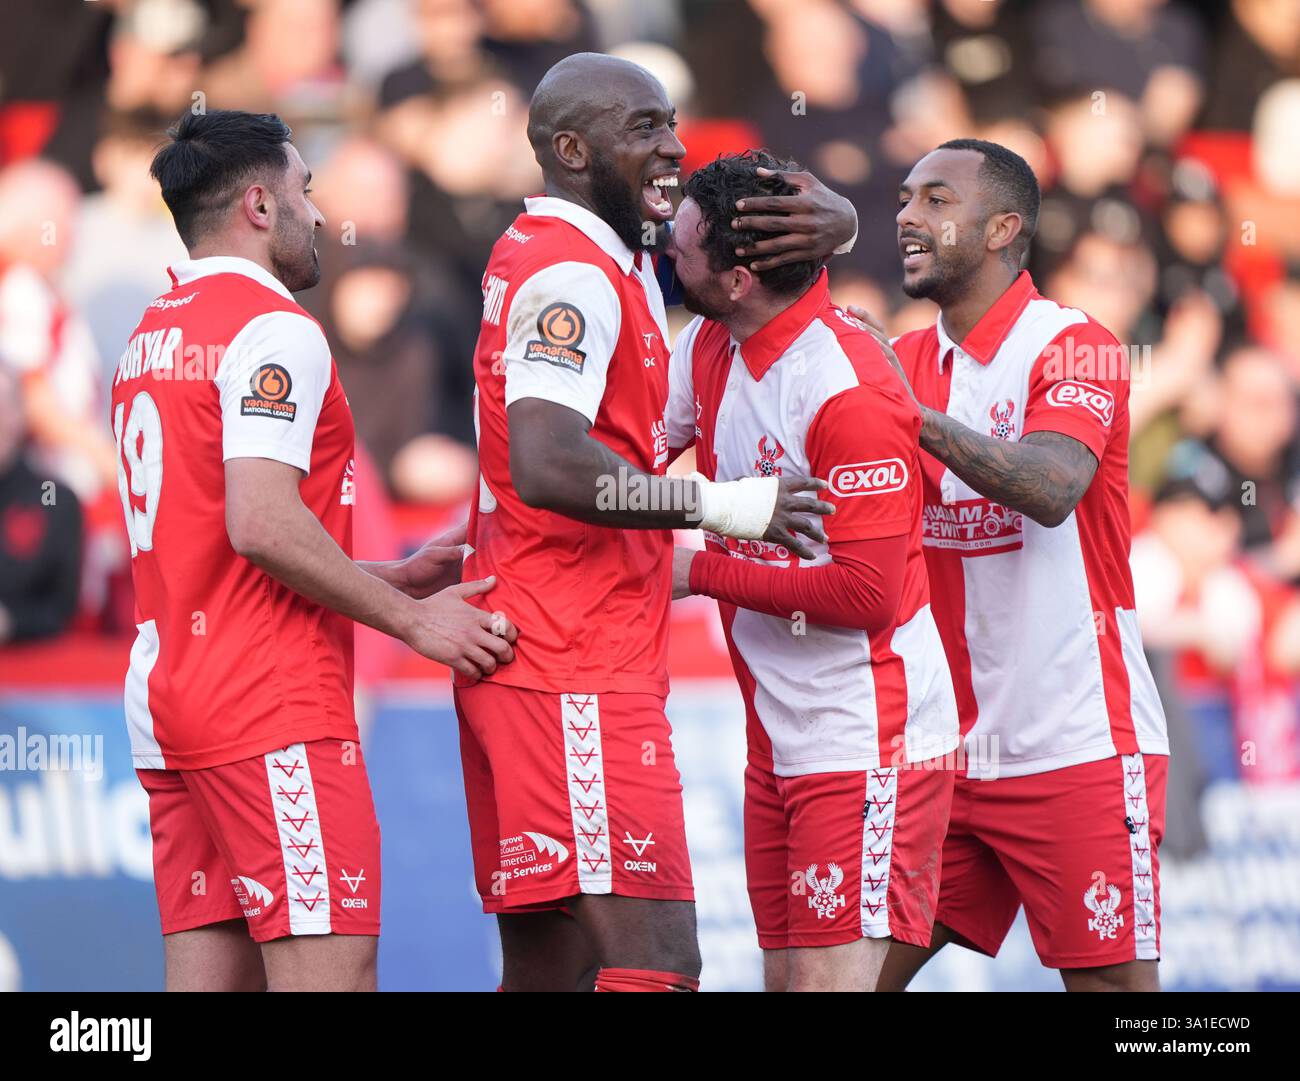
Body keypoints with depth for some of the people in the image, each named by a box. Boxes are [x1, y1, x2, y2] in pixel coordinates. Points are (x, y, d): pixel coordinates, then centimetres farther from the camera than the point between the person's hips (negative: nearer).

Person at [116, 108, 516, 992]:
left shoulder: (153, 339, 20)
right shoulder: (273, 329, -9)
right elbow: (262, 524, -20)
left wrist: (393, 580, 21)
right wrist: (414, 622, -11)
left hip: (167, 696, 9)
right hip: (271, 707, -9)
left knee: (209, 971, 5)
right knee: (331, 973, -12)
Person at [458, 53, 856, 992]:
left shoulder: (620, 256, 18)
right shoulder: (573, 275, -12)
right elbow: (548, 468, -26)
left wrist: (823, 217, 4)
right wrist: (727, 505, -19)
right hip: (575, 675, -10)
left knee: (551, 964, 9)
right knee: (656, 961, -16)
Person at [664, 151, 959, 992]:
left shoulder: (853, 394, -22)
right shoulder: (709, 345, 4)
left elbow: (865, 593, -23)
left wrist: (702, 573, -16)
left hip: (870, 743, -9)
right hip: (779, 741, 9)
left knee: (832, 979, -13)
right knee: (785, 974, 10)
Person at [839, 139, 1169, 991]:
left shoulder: (1075, 347, -8)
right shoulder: (905, 360, 14)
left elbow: (1050, 489, -24)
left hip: (1080, 751, -6)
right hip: (946, 751, 6)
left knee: (1112, 982, -5)